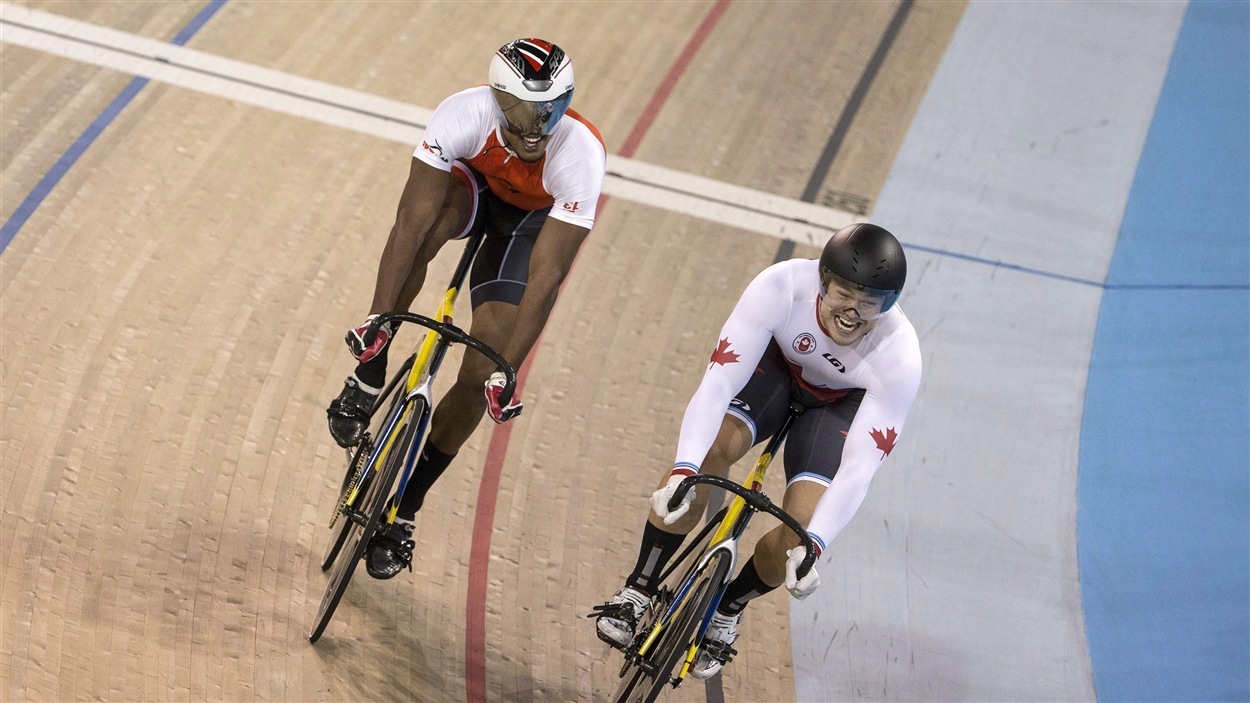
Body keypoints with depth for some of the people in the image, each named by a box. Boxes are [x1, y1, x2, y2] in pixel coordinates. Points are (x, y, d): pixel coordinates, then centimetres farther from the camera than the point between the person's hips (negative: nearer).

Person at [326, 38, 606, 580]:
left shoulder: (581, 156, -39)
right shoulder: (465, 114, -37)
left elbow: (547, 277, -39)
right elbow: (411, 219, -38)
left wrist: (507, 372, -41)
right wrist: (379, 317, -44)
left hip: (535, 219, -1)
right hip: (472, 183, 1)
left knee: (480, 376, -11)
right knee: (427, 228, -38)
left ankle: (404, 510, 6)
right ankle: (368, 375, -19)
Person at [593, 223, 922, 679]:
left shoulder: (898, 356, -36)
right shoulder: (782, 287, -36)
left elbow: (859, 466, -36)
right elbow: (718, 381, -38)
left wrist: (813, 543, -48)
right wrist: (684, 469, -51)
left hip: (843, 405, -1)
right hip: (776, 366, 1)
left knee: (796, 539, -20)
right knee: (710, 450, -28)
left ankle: (726, 610, 12)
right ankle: (638, 591, -9)